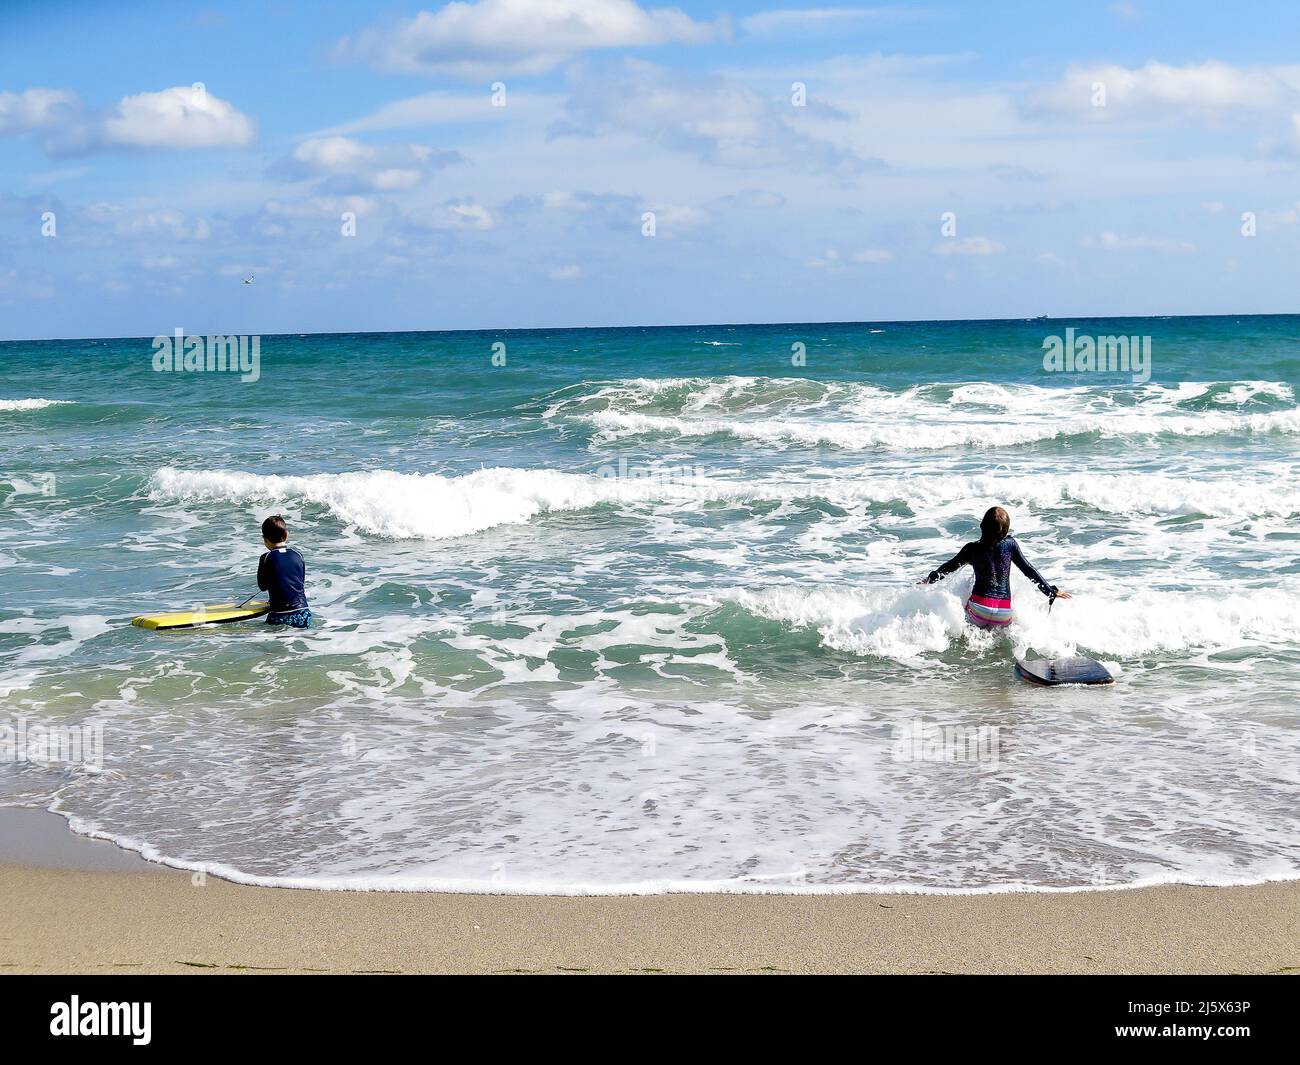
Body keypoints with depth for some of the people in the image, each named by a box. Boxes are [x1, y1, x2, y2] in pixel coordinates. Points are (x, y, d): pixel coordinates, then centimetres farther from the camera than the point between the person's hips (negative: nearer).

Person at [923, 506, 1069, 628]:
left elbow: (949, 567, 12)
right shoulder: (1010, 544, -2)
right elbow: (1028, 570, 1)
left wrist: (930, 579, 30)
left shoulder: (972, 548, -1)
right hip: (1003, 615, 1)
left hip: (979, 608, -1)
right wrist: (1051, 592, 10)